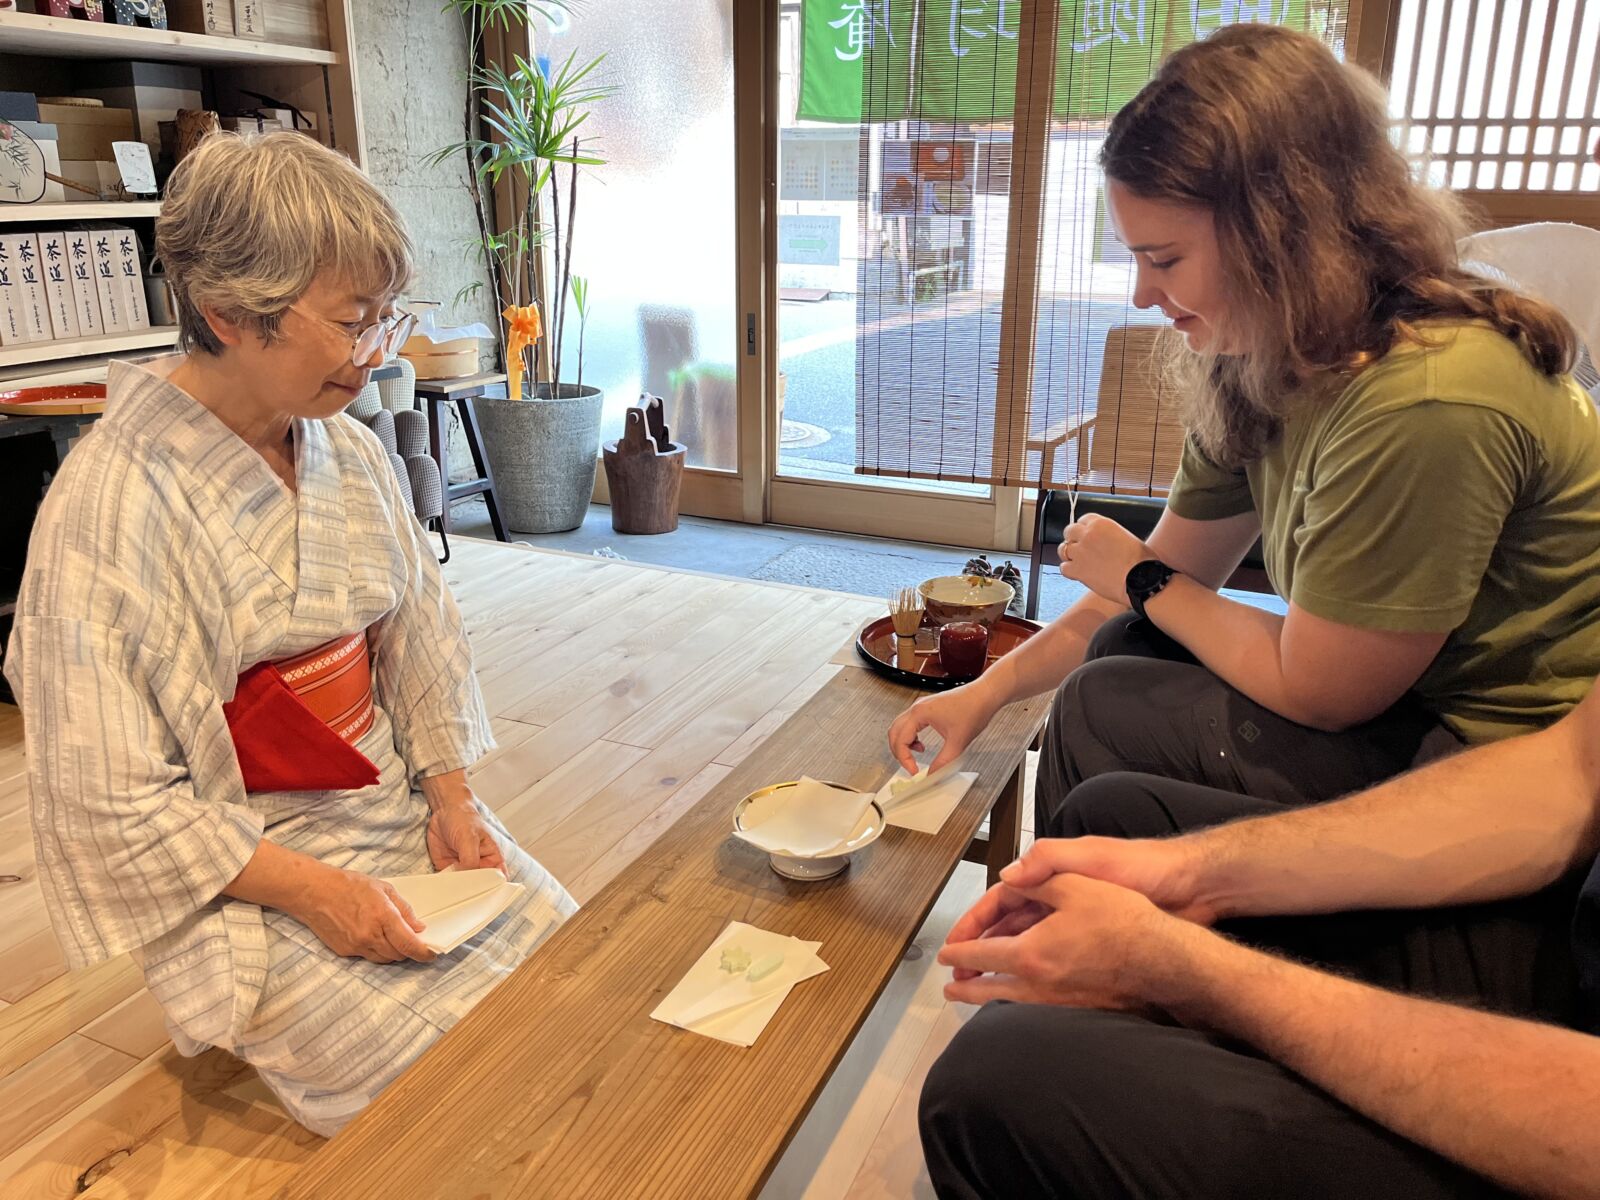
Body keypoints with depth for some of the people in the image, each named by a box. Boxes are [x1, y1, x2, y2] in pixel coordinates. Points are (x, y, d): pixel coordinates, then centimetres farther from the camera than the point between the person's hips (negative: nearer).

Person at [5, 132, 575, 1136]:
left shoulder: (351, 450, 2)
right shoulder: (109, 506, -19)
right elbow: (109, 802, -17)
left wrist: (449, 796, -2)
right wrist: (311, 891, -18)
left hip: (400, 813, 6)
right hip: (246, 884, -6)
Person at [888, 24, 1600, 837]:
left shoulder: (1423, 403, -30)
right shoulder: (1259, 364, -2)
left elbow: (1312, 691, -20)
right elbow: (1167, 581, 6)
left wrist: (1143, 581, -6)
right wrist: (989, 690, 2)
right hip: (1408, 705, 8)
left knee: (1104, 712, -12)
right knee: (1122, 649, 6)